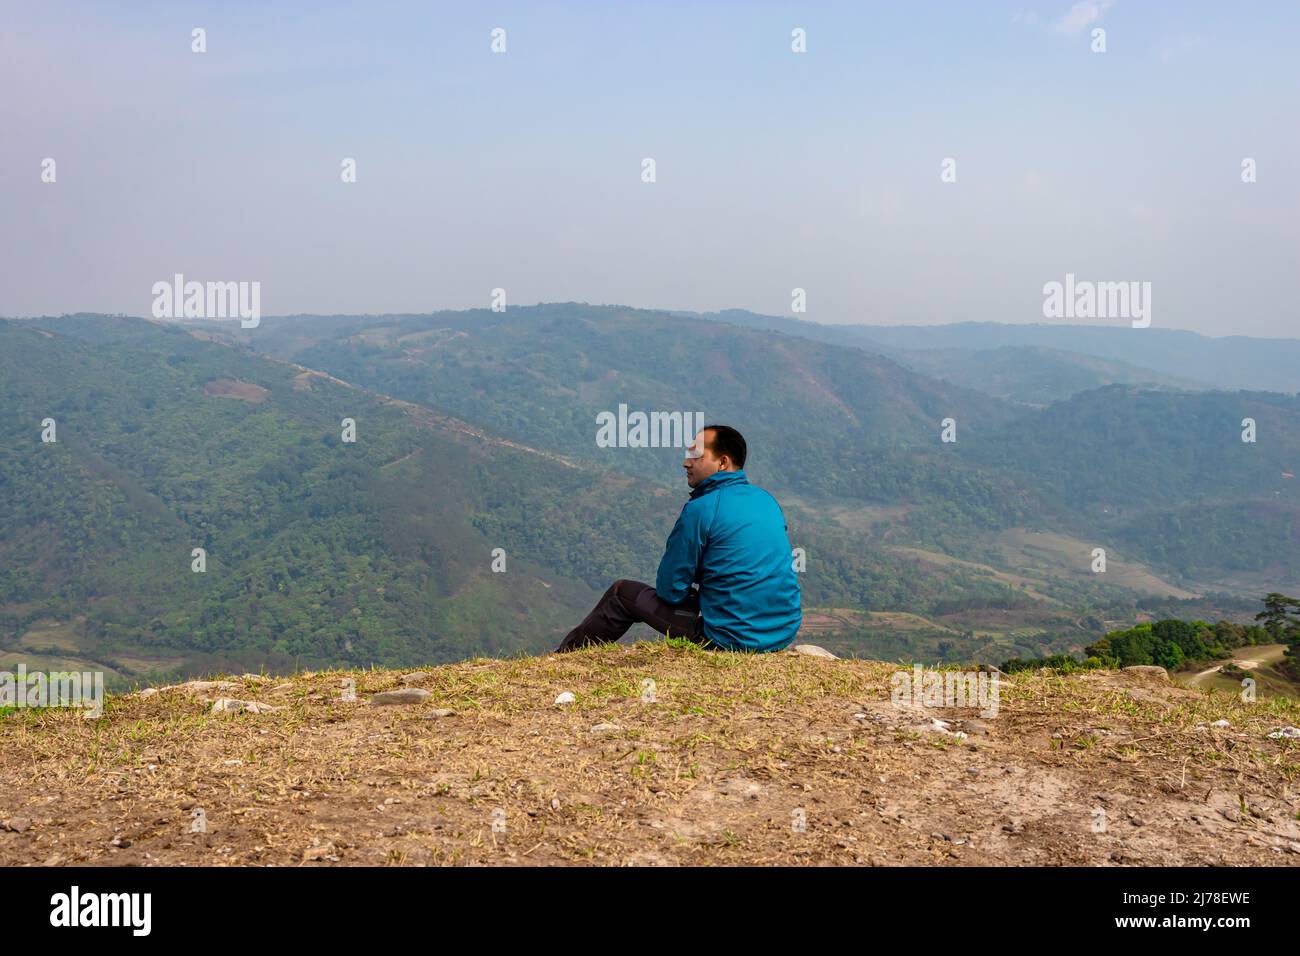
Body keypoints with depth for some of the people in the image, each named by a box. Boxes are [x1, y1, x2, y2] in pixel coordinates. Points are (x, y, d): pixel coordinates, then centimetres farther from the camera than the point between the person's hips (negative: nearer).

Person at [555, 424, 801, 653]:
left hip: (732, 640, -7)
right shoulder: (767, 500, 8)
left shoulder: (700, 510, -15)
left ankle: (563, 655, 30)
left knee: (622, 593, 10)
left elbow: (670, 590, -9)